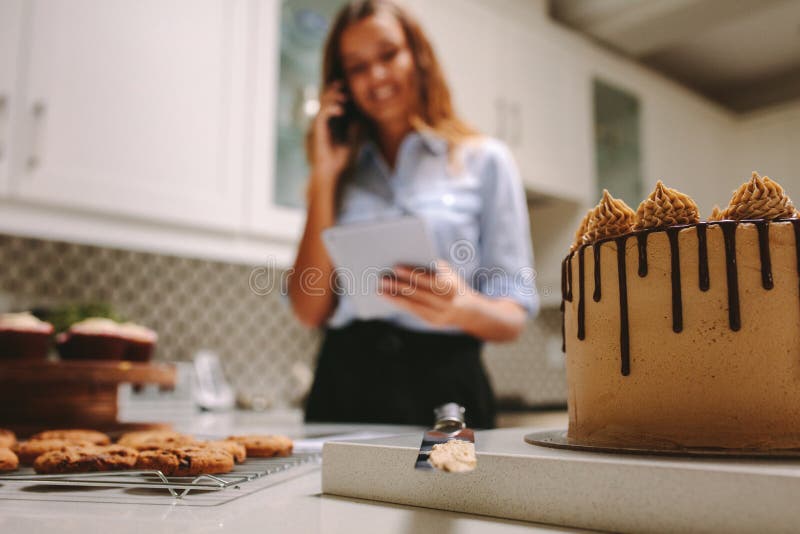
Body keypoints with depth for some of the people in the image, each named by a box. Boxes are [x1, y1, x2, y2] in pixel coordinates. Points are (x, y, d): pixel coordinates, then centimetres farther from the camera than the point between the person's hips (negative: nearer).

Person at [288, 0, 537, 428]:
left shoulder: (485, 160, 5)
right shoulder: (343, 171, 13)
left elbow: (513, 319, 2)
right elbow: (310, 311, 2)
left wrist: (463, 308, -20)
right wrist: (323, 179, 1)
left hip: (443, 389, -1)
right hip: (345, 387, 2)